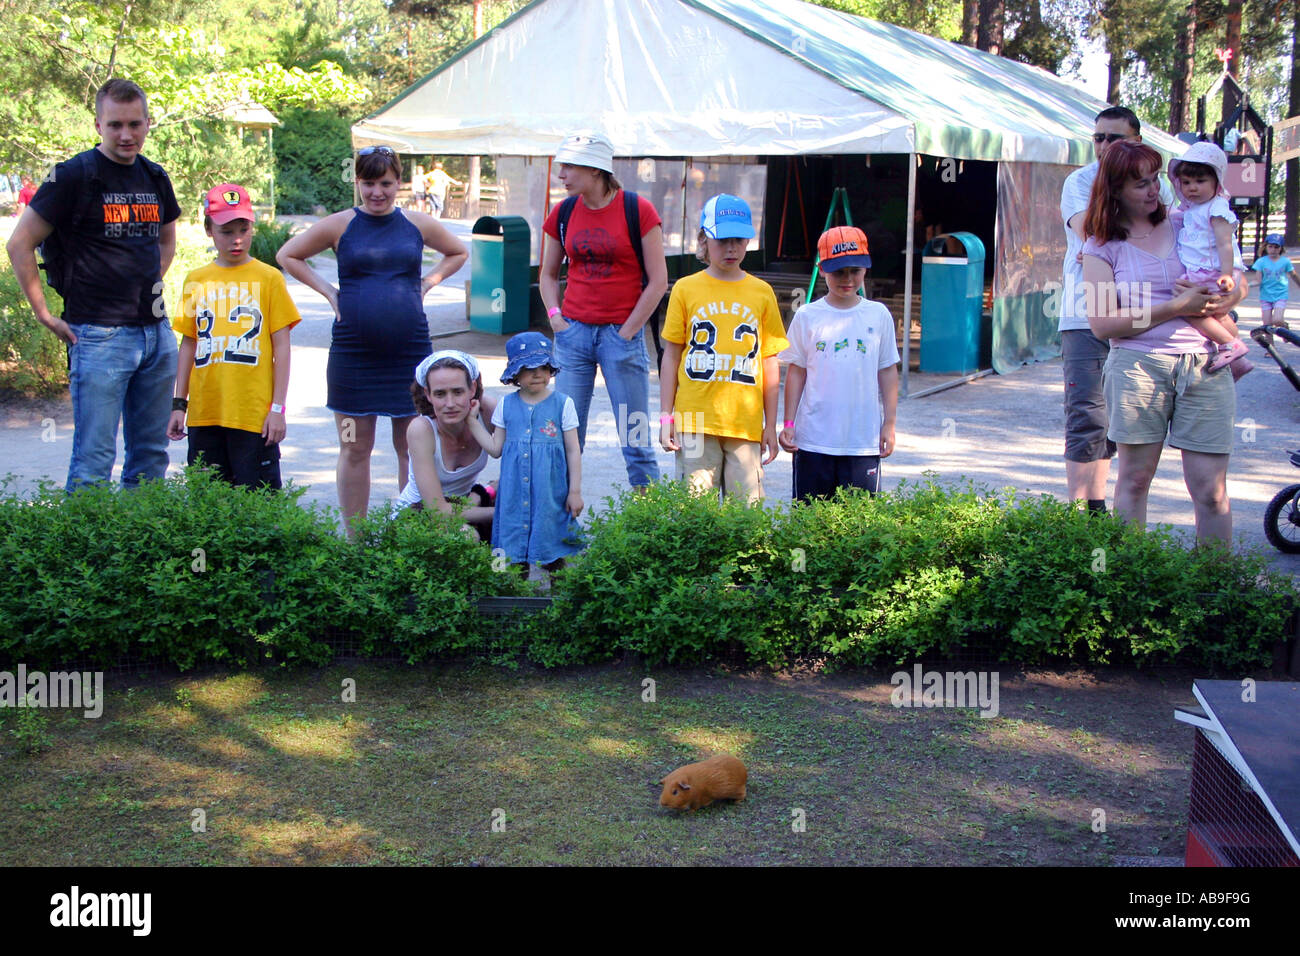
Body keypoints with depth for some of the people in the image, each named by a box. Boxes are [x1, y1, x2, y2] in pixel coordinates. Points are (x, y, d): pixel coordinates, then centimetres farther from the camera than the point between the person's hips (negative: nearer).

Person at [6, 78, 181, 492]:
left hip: (157, 333, 6)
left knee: (152, 455, 11)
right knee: (93, 461, -6)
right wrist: (45, 316, -6)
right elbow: (19, 244, -6)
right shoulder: (75, 175, -7)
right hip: (99, 335, -6)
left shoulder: (155, 178, 11)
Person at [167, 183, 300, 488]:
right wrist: (179, 404, 11)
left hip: (254, 414, -3)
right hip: (204, 415, 3)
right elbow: (189, 344, 15)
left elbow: (282, 347, 0)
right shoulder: (196, 281, 10)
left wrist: (278, 408, -4)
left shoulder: (268, 278, 1)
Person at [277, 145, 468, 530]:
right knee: (355, 448, 4)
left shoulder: (418, 224, 6)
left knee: (411, 446, 5)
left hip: (410, 352, 1)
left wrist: (426, 283, 8)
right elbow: (287, 256, 11)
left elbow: (458, 253, 23)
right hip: (353, 353, -1)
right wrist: (328, 291, 2)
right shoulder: (340, 225, 2)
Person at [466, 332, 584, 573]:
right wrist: (473, 420, 6)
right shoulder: (506, 405, 5)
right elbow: (496, 449, 11)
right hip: (515, 493, 2)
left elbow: (573, 451, 1)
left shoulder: (562, 404, -2)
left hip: (551, 493, -2)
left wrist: (575, 491, -1)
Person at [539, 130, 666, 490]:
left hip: (622, 335, -4)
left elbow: (658, 281, -5)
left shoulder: (638, 210, -6)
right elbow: (548, 274, 19)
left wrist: (627, 332, -8)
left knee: (635, 439, -1)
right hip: (574, 332, 4)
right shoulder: (564, 212, 7)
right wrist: (556, 318, 3)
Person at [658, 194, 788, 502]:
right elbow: (671, 356, 8)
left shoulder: (762, 292, 7)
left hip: (745, 422, 1)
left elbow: (770, 362, 10)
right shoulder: (686, 289, 5)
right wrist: (665, 416, 3)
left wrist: (771, 425, 9)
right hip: (695, 419, -1)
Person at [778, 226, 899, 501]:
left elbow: (888, 372, 9)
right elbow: (796, 372, 5)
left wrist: (889, 423, 6)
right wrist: (789, 423, 2)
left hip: (864, 442, 1)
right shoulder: (807, 316, 2)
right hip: (814, 439, -1)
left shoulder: (878, 315, 4)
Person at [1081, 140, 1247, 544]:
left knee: (1211, 490, -1)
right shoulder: (1102, 247, 5)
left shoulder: (1185, 226, 14)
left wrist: (1220, 300, -8)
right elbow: (1102, 323, -6)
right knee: (1133, 480, 4)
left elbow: (1239, 282, 17)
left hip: (1203, 366, 2)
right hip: (1138, 365, -2)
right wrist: (1177, 307, -12)